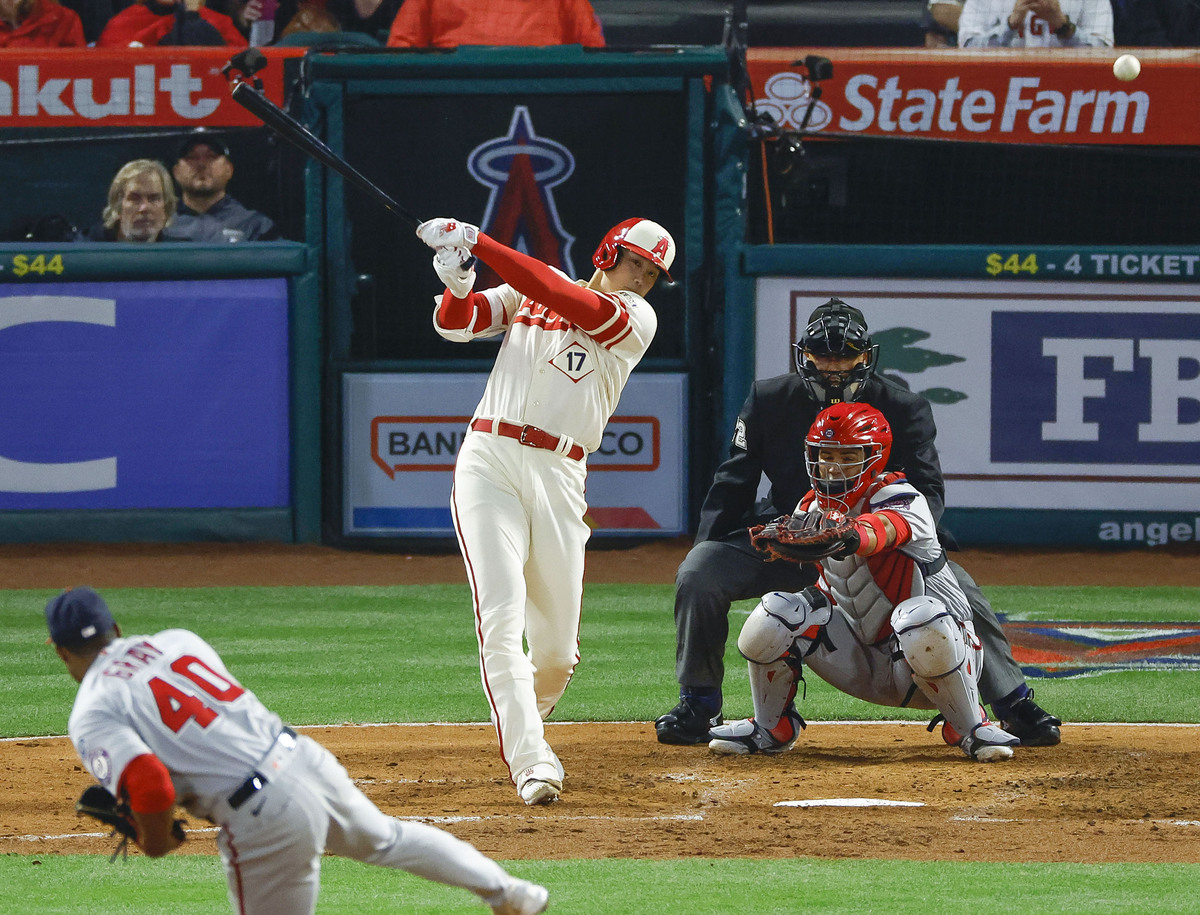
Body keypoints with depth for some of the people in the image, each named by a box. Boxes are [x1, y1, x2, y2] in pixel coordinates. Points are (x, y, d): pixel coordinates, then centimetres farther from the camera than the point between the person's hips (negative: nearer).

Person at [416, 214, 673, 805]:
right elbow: (456, 324, 5)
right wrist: (458, 287, -20)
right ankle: (530, 762, -22)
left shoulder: (637, 319, 6)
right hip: (489, 462, -1)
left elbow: (569, 302, -10)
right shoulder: (523, 295, 14)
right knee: (502, 617, -18)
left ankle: (525, 727, 36)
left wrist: (478, 243, -15)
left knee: (557, 650, 5)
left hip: (559, 476, 1)